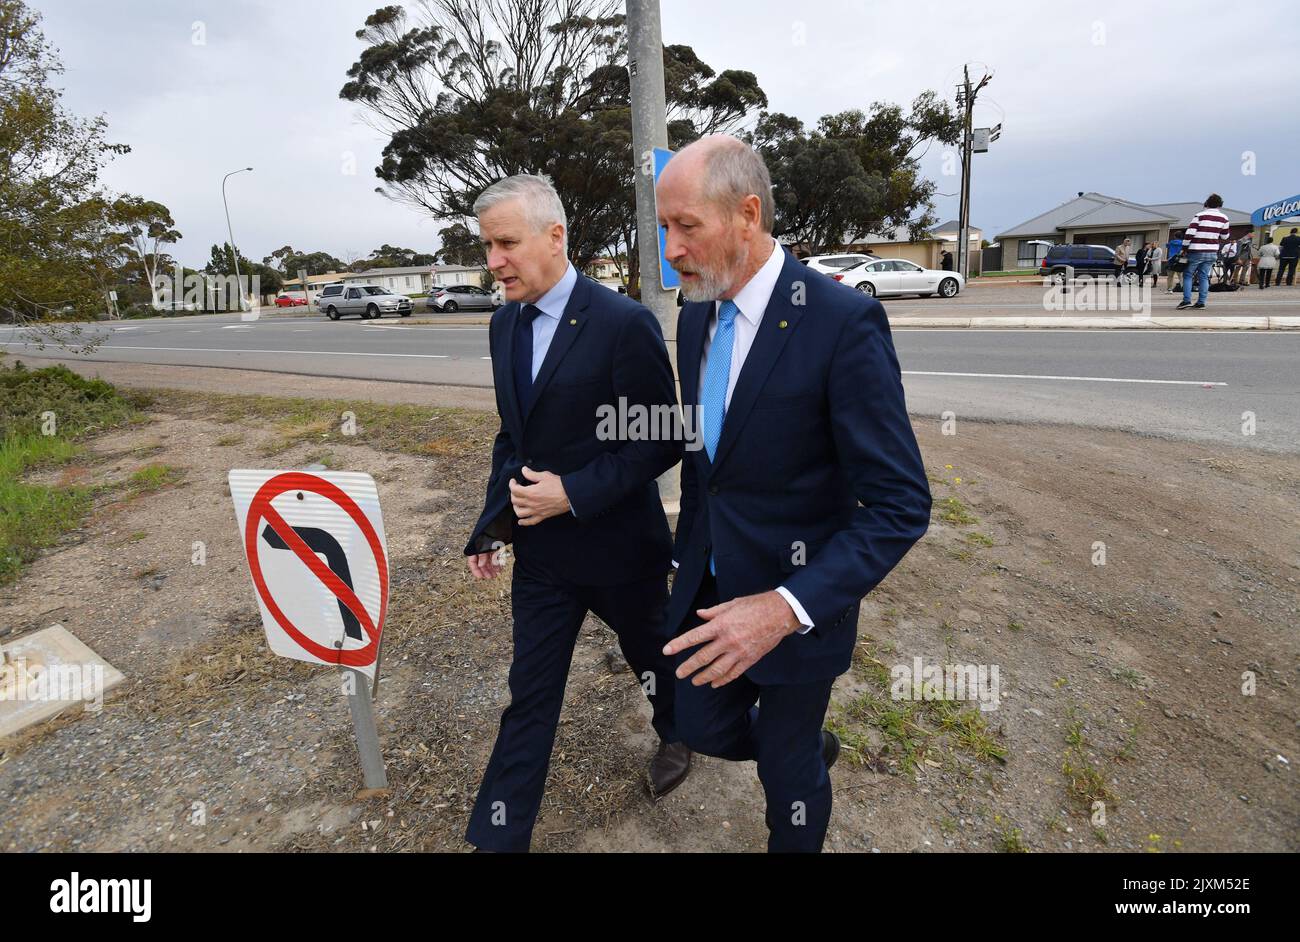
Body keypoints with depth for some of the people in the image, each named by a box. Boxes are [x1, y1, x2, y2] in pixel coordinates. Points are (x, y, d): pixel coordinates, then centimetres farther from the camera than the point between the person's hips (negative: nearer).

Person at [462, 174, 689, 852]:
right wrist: (490, 526, 6)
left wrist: (574, 493, -22)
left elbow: (663, 440, -16)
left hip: (618, 543, -4)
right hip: (540, 548, 5)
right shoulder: (505, 325, 3)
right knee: (530, 694, 12)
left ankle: (676, 734, 54)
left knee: (650, 655, 22)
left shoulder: (623, 323, -18)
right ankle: (497, 836, 28)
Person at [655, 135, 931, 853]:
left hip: (799, 595, -6)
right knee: (703, 728, 22)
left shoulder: (843, 322, -23)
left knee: (787, 769, 16)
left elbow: (900, 505, -23)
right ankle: (812, 747, 51)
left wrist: (786, 607, -32)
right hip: (708, 583, 7)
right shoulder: (697, 314, 0)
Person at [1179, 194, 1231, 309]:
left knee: (1188, 275, 3)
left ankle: (1186, 300, -9)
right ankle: (1201, 302, 5)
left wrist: (1185, 247, -4)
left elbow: (1189, 233, -14)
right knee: (1204, 277, 9)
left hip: (1196, 251, -4)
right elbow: (1224, 236, 13)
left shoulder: (1200, 215, -8)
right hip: (1212, 252, 4)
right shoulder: (1224, 218, 6)